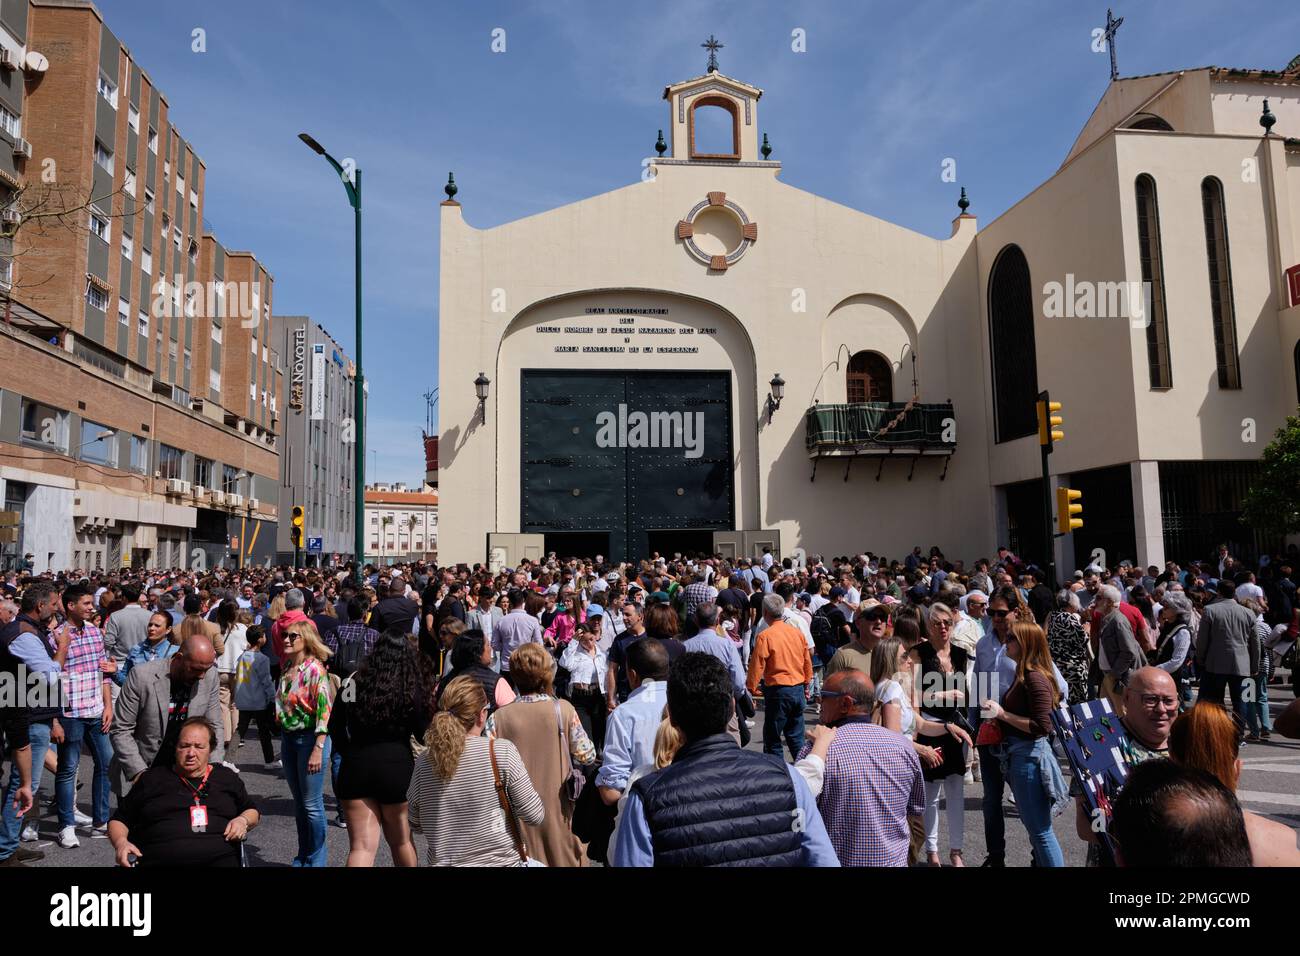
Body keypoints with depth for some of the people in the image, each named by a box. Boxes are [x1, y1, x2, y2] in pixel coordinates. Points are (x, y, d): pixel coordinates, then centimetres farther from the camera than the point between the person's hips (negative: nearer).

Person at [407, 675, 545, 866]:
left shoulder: (424, 763, -9)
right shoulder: (502, 752, -18)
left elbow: (416, 825, 5)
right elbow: (535, 816, -13)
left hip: (442, 862, 3)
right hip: (501, 861, -3)